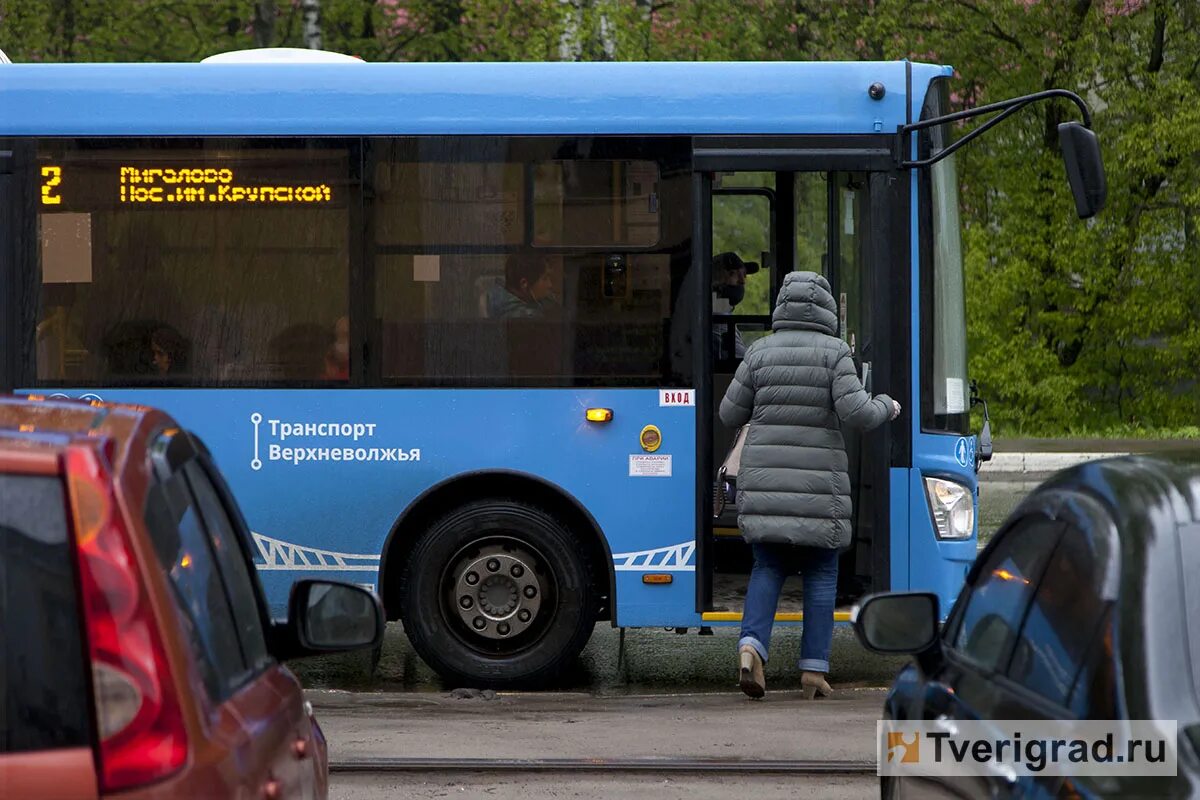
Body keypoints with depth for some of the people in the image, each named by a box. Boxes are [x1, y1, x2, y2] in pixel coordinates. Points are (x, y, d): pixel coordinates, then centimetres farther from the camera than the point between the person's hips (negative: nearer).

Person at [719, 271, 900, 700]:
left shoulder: (760, 352, 3)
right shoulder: (834, 353, -5)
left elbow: (730, 414, 6)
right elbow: (856, 412, -12)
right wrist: (886, 407, 8)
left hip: (764, 484, 2)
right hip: (818, 487, -2)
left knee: (767, 567, 10)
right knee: (821, 573, 7)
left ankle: (751, 645, -12)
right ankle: (813, 668, 5)